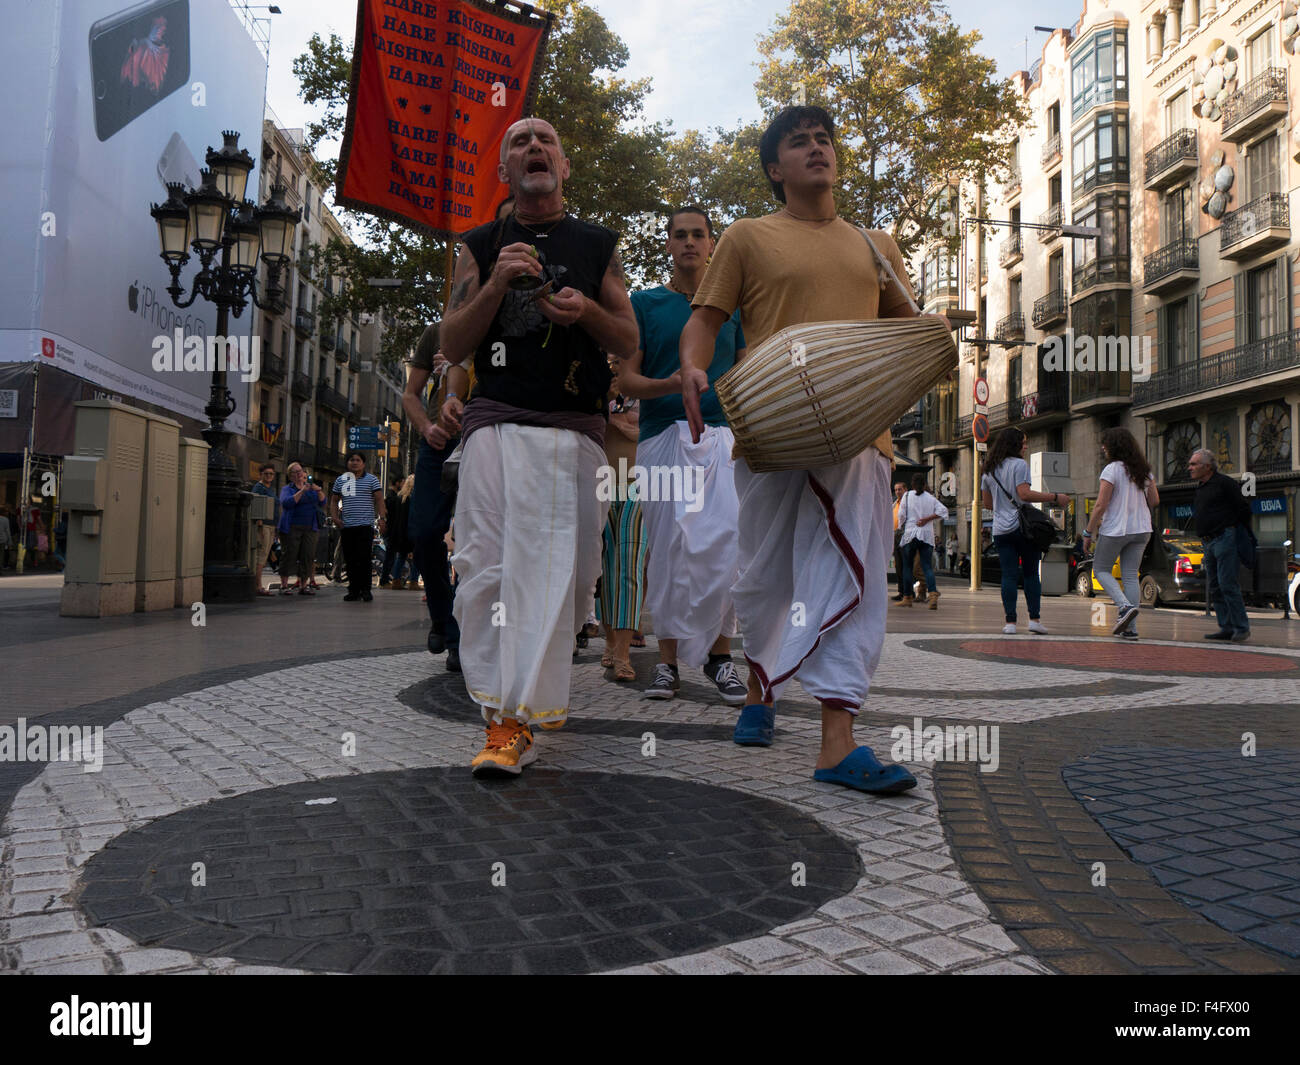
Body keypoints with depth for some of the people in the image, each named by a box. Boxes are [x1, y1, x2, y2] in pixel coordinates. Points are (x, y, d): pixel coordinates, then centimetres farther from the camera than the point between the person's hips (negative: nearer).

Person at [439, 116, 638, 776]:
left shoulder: (598, 245, 16)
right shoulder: (481, 246, 15)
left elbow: (630, 340, 13)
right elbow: (452, 346, 8)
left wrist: (586, 312, -8)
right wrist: (496, 285, -8)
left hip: (574, 427, 1)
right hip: (496, 422, 0)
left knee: (564, 567, -6)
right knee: (488, 565, -12)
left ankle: (521, 710, 6)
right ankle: (506, 720, -9)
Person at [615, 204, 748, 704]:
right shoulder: (645, 303, 13)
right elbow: (626, 378, 6)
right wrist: (670, 385, -14)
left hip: (721, 436, 1)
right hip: (663, 435, -1)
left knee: (727, 542, -11)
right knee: (669, 545, -4)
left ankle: (719, 653, 0)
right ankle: (668, 657, 4)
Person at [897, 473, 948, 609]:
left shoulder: (907, 495, 0)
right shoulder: (931, 498, 9)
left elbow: (901, 515, -3)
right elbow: (943, 510, -2)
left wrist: (901, 527, 14)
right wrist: (927, 519, -3)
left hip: (910, 533, -2)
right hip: (927, 535, 2)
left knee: (907, 566, 7)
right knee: (927, 566, -1)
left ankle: (907, 598, 9)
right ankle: (933, 593, -22)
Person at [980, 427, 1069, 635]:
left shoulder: (989, 469, 15)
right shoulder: (1019, 464, -5)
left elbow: (987, 503, 19)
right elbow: (1024, 494, -16)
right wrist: (1055, 497, -12)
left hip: (1000, 530, 5)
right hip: (1023, 526, -5)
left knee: (1008, 575, 2)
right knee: (1031, 573, 5)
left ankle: (1010, 621, -4)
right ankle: (1034, 619, 3)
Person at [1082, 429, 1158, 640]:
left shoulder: (1111, 470, -13)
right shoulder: (1145, 470, 7)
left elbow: (1100, 506, -15)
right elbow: (1155, 501, 12)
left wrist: (1088, 532, -8)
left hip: (1115, 530, -6)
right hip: (1141, 529, 6)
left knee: (1101, 569, 11)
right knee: (1131, 575, 8)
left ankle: (1125, 606, -12)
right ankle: (1131, 627, 5)